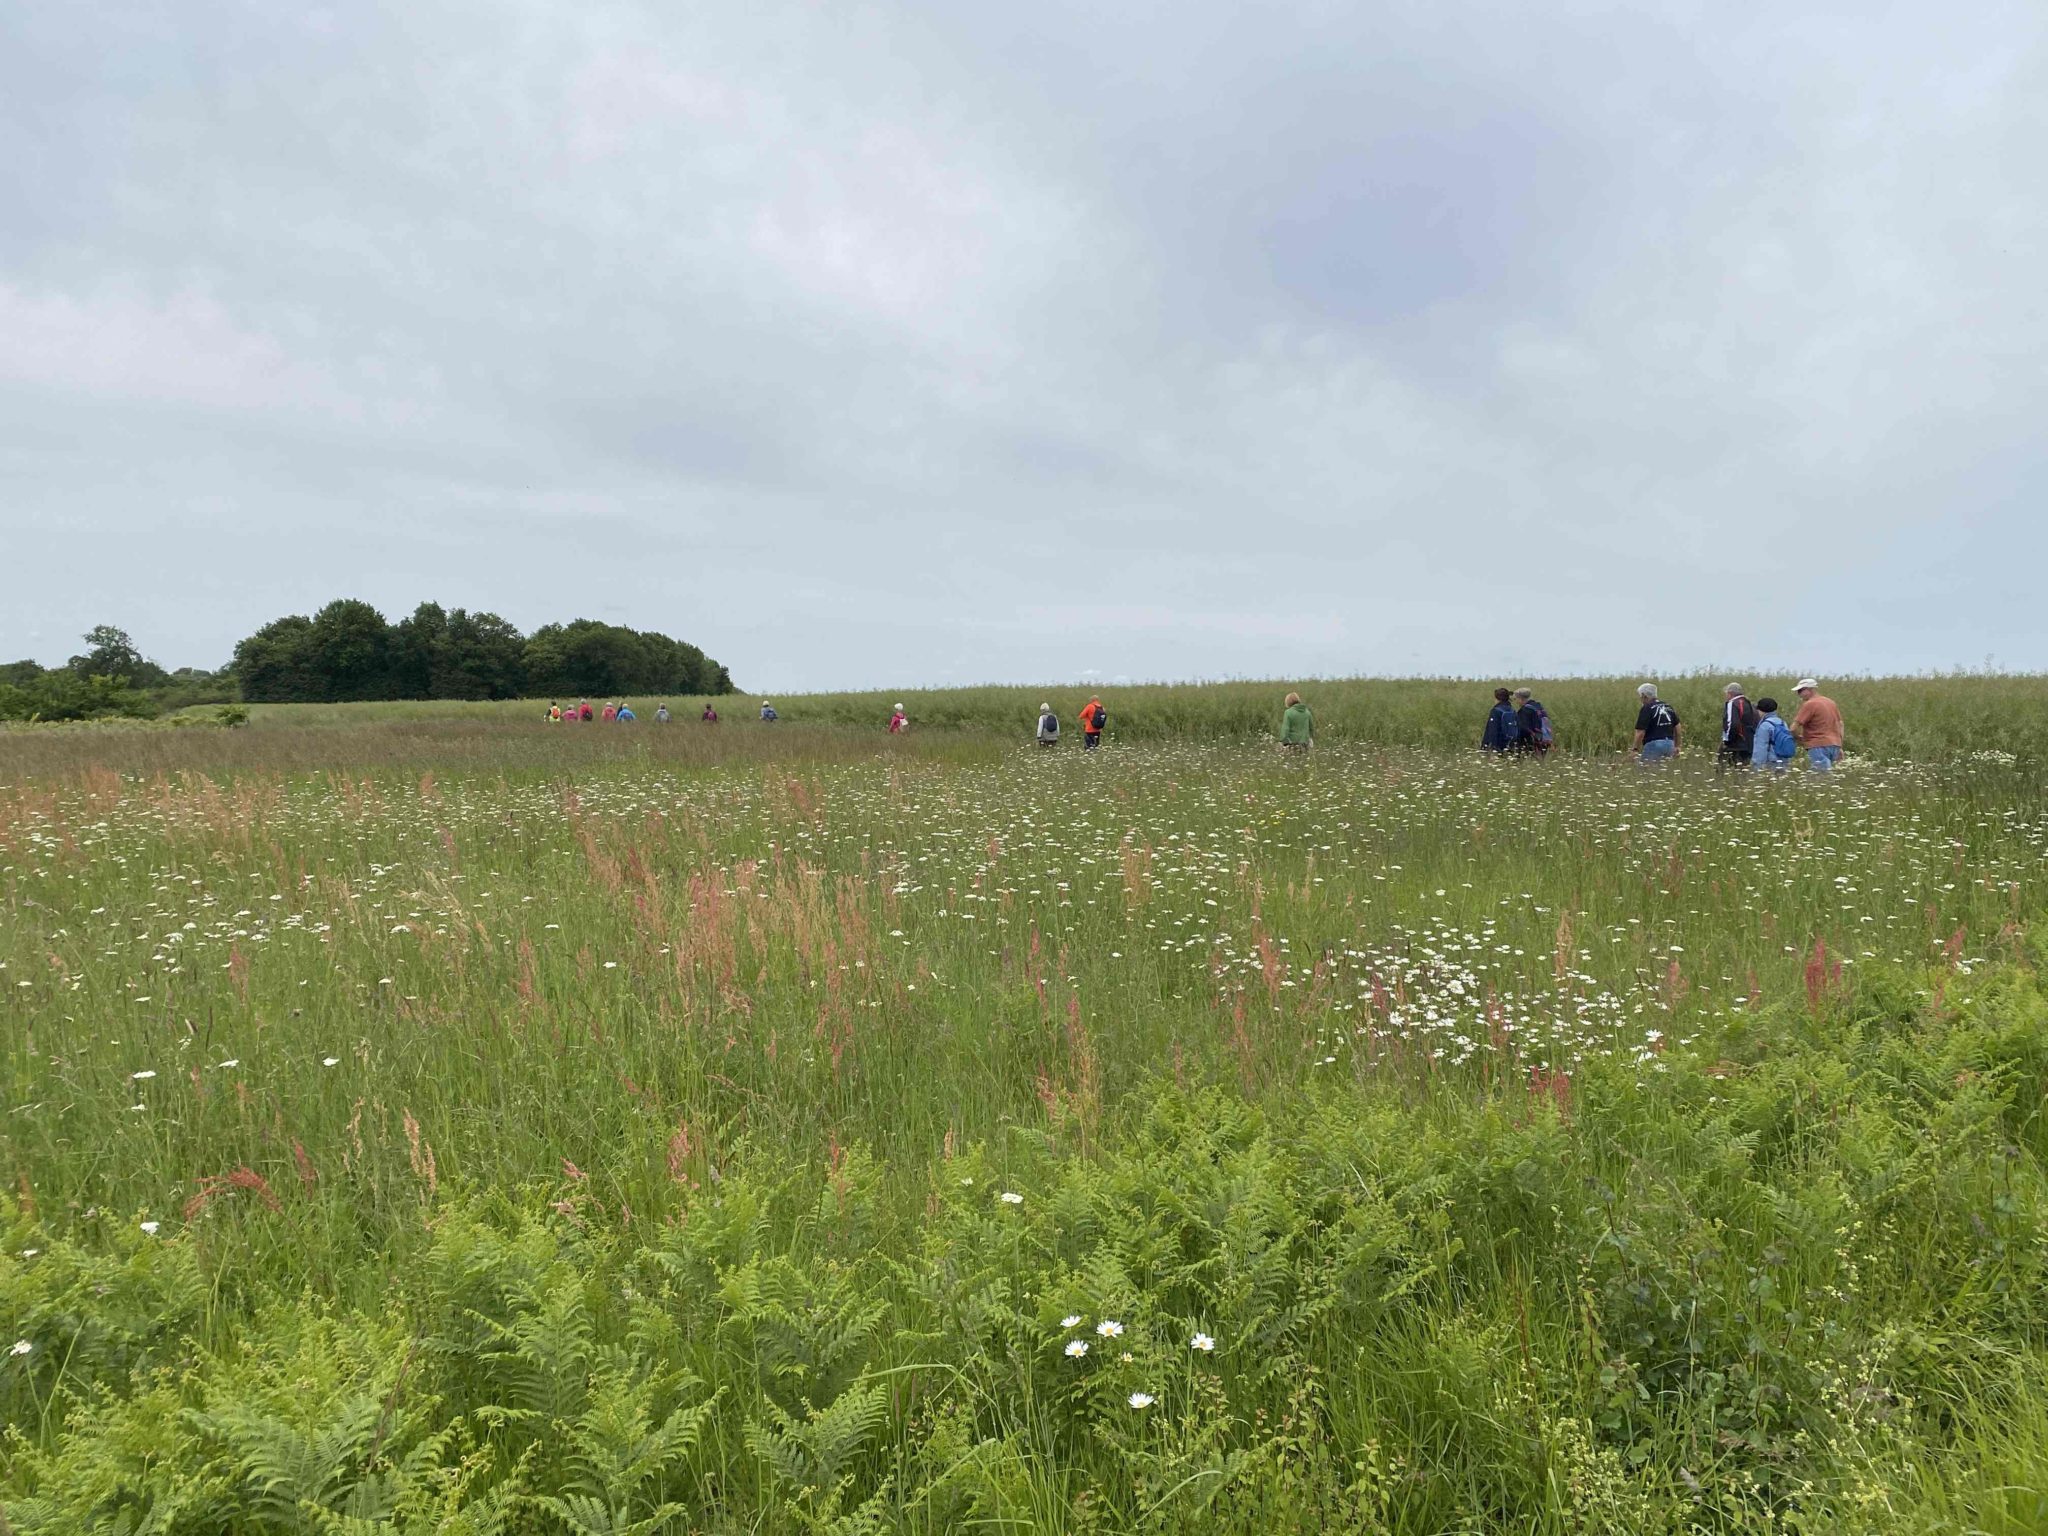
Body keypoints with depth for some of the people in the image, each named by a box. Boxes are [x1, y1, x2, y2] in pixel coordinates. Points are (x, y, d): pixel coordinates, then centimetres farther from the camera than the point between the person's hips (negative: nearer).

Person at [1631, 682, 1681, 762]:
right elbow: (1678, 728, 15)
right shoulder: (1668, 707, 14)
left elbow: (1641, 732, -14)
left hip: (1653, 745, -8)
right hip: (1669, 744, 8)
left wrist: (1635, 748, -3)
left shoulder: (1646, 709, -9)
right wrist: (1676, 746, 23)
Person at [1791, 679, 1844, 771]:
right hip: (1834, 745, 8)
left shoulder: (1809, 704, -9)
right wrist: (1839, 747, 21)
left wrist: (1799, 738, 8)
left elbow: (1794, 728, -12)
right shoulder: (1831, 702, 17)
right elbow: (1840, 724, 20)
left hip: (1819, 747, -8)